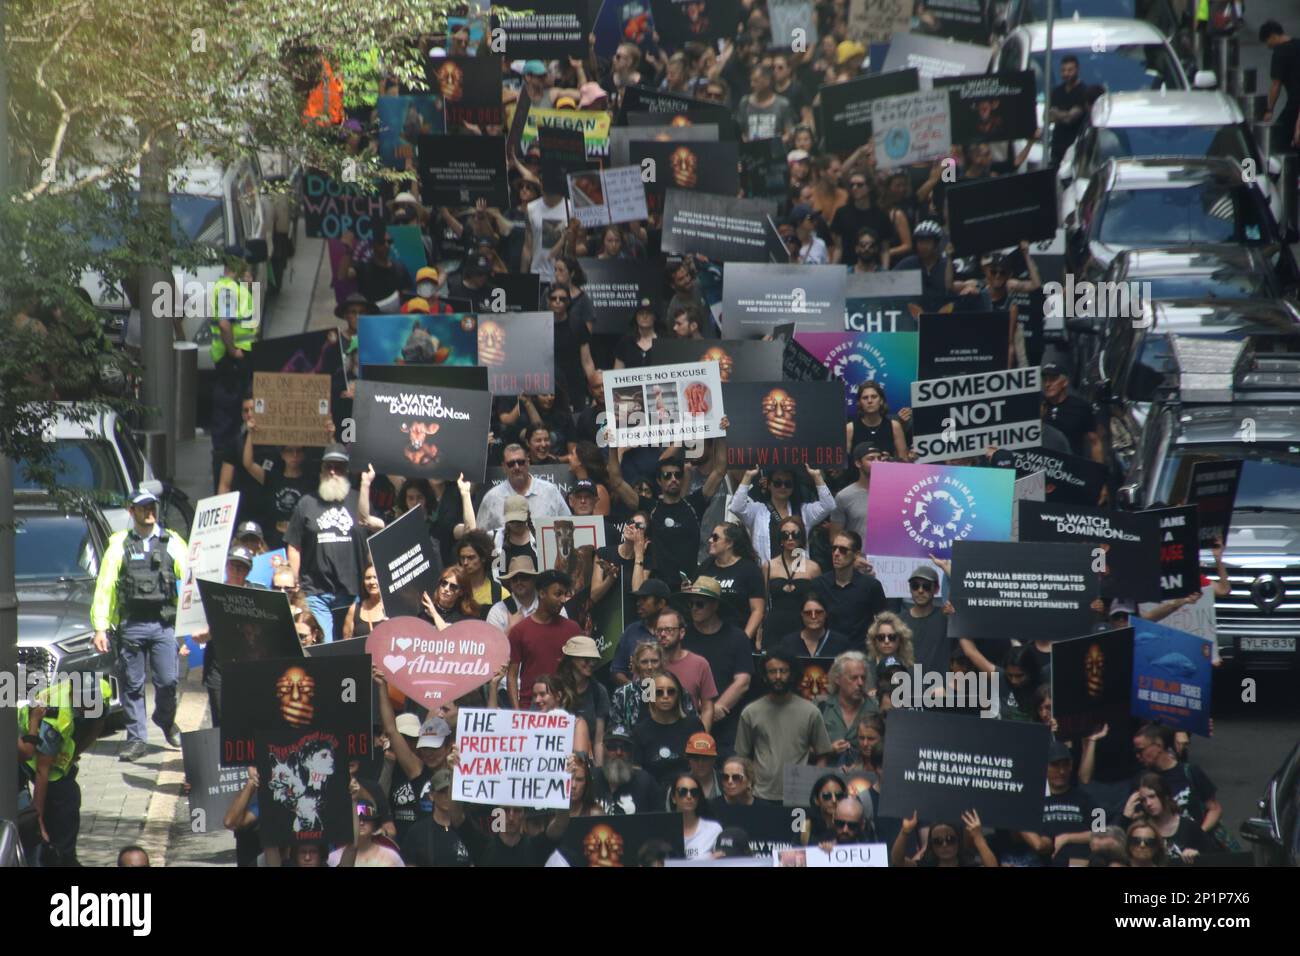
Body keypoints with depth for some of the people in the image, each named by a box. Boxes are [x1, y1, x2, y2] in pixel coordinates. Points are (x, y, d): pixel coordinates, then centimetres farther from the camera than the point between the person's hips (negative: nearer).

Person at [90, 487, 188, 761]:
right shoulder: (119, 545, 9)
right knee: (132, 685, 2)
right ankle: (136, 739, 9)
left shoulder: (172, 543, 10)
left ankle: (166, 720, 24)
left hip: (164, 624, 0)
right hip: (131, 624, 0)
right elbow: (104, 587, 7)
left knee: (167, 681, -4)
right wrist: (100, 627, 0)